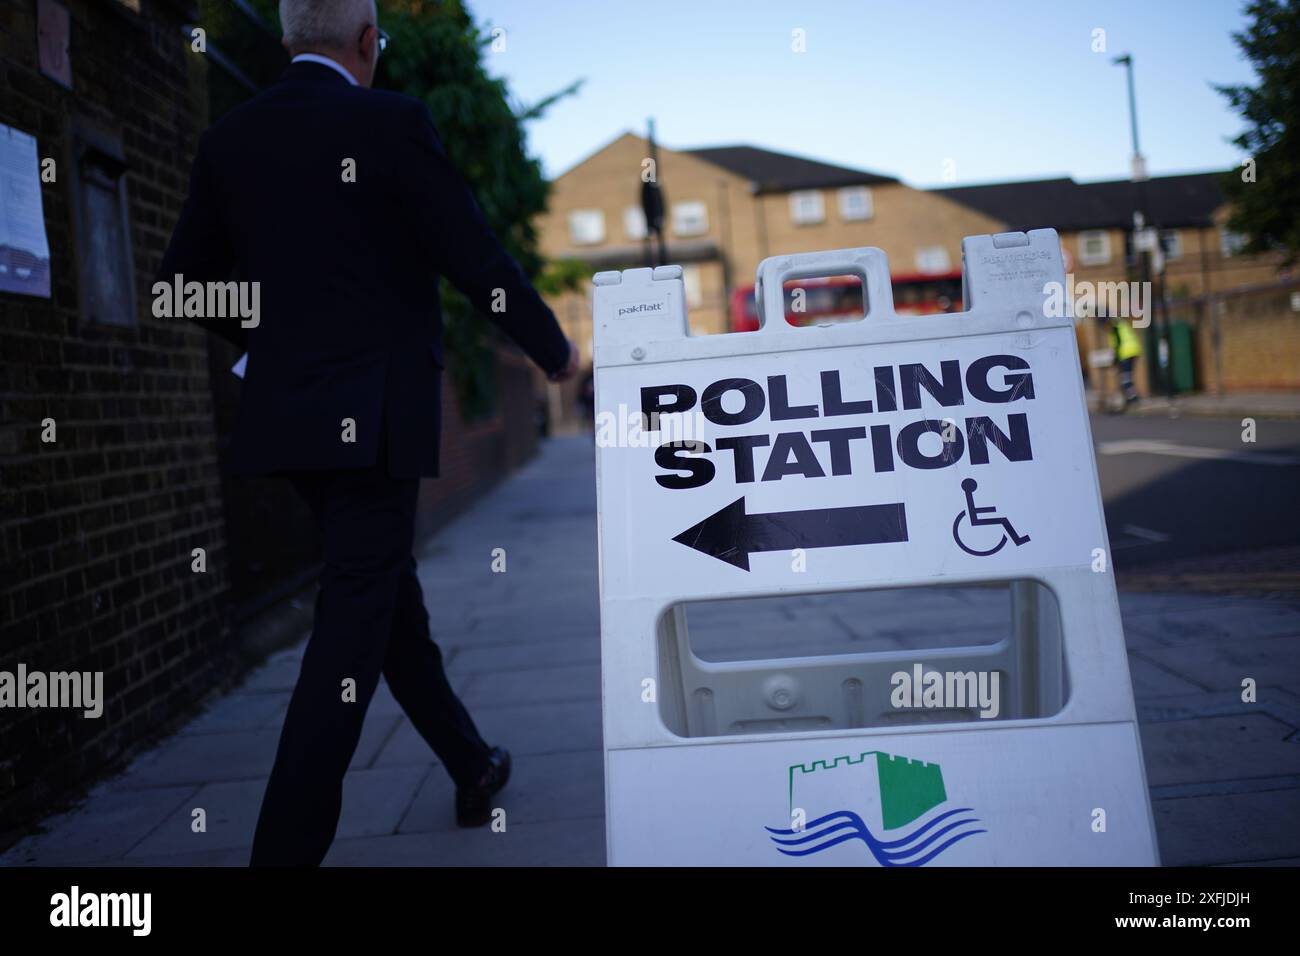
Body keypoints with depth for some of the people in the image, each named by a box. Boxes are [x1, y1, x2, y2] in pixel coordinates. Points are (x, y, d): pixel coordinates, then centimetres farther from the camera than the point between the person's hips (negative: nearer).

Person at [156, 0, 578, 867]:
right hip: (376, 414, -7)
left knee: (392, 598, 18)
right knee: (355, 625, -2)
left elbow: (187, 279, 13)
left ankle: (474, 770, 35)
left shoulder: (229, 139, 8)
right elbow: (478, 260, -8)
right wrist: (556, 350, 7)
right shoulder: (393, 122, -8)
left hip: (286, 412, 7)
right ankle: (288, 845, 1)